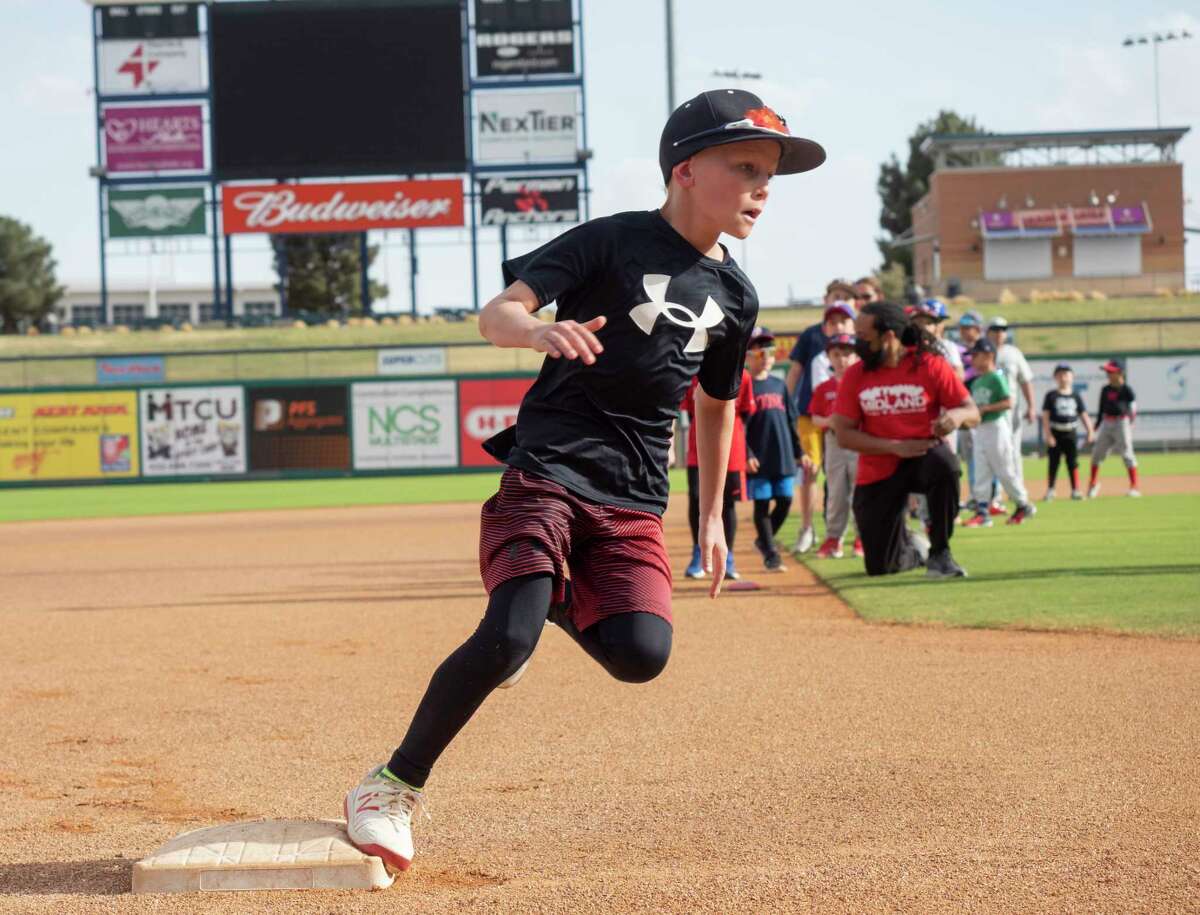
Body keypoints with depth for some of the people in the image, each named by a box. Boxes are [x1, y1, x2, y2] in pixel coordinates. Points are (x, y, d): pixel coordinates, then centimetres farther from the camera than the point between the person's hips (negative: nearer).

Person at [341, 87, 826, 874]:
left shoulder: (735, 295, 10)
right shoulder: (613, 241, -6)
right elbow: (496, 313, -14)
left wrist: (712, 518, 25)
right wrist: (541, 332, -37)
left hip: (635, 500, 5)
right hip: (547, 468, -5)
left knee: (641, 653, -18)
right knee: (509, 636, -24)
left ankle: (558, 597, 17)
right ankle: (394, 786, -6)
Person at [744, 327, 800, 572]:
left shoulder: (779, 385, 14)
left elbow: (790, 420, 18)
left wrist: (797, 451, 15)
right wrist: (746, 455, -17)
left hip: (783, 456, 5)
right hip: (758, 458, -5)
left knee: (785, 500, 4)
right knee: (762, 504, -2)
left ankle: (764, 540, 24)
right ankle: (769, 553, 3)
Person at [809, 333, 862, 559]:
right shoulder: (824, 388, 7)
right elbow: (815, 417, 7)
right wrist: (827, 421, -12)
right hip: (834, 442, 3)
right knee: (836, 493, 7)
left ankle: (862, 539, 9)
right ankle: (833, 538, 13)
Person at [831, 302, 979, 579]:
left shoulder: (931, 366, -9)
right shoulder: (855, 375, -3)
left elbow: (973, 412, -6)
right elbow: (843, 434, -7)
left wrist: (957, 415, -32)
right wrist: (896, 447, -18)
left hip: (924, 457, -2)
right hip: (877, 472, 2)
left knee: (943, 463, -40)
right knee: (879, 567, 2)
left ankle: (939, 554, -22)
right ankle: (914, 547, 41)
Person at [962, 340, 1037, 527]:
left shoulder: (996, 378, -11)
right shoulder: (976, 382, 13)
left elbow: (1008, 403, -17)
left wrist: (985, 408, -20)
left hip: (997, 426, -8)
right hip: (980, 429, 8)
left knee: (1005, 470, -1)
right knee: (981, 472, 2)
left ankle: (1023, 506, 13)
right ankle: (982, 512, 2)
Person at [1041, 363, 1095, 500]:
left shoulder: (1075, 396, 7)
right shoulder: (1051, 396, -1)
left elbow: (1084, 415, 10)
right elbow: (1045, 416, -4)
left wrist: (1090, 431, 1)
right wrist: (1048, 435, -12)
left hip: (1071, 434, 2)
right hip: (1055, 433, -2)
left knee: (1073, 463, 4)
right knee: (1053, 463, 2)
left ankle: (1075, 490, 9)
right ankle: (1050, 491, 9)